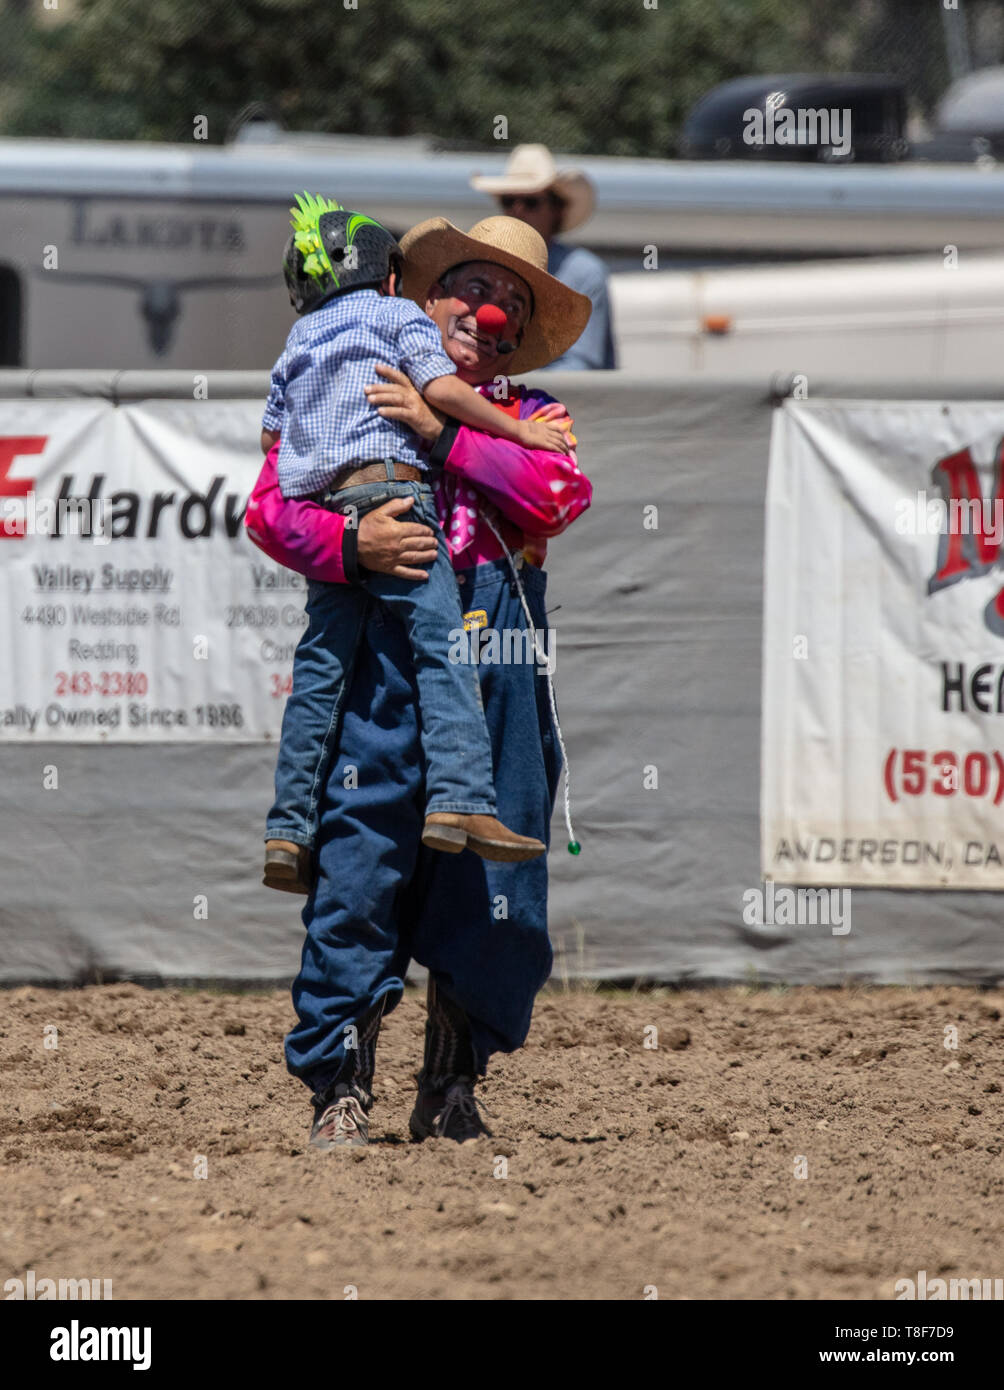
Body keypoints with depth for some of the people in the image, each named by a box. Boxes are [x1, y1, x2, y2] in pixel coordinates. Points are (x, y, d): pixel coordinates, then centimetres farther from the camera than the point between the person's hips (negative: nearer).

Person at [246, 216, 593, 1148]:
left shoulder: (527, 414, 20)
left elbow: (561, 494, -2)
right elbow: (271, 505, 5)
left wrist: (443, 435, -7)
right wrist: (349, 544, -14)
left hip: (500, 647, 2)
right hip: (384, 641, -2)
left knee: (492, 862, 0)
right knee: (363, 845, -11)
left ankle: (451, 1087, 12)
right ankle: (340, 1086, -7)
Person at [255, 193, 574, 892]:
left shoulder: (299, 344, 28)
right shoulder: (398, 315, 9)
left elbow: (272, 433, 33)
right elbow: (442, 386, -5)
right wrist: (520, 431, 1)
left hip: (321, 508, 7)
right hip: (389, 482, -6)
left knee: (319, 670, 8)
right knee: (442, 644, -15)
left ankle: (289, 833, 4)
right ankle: (460, 801, -32)